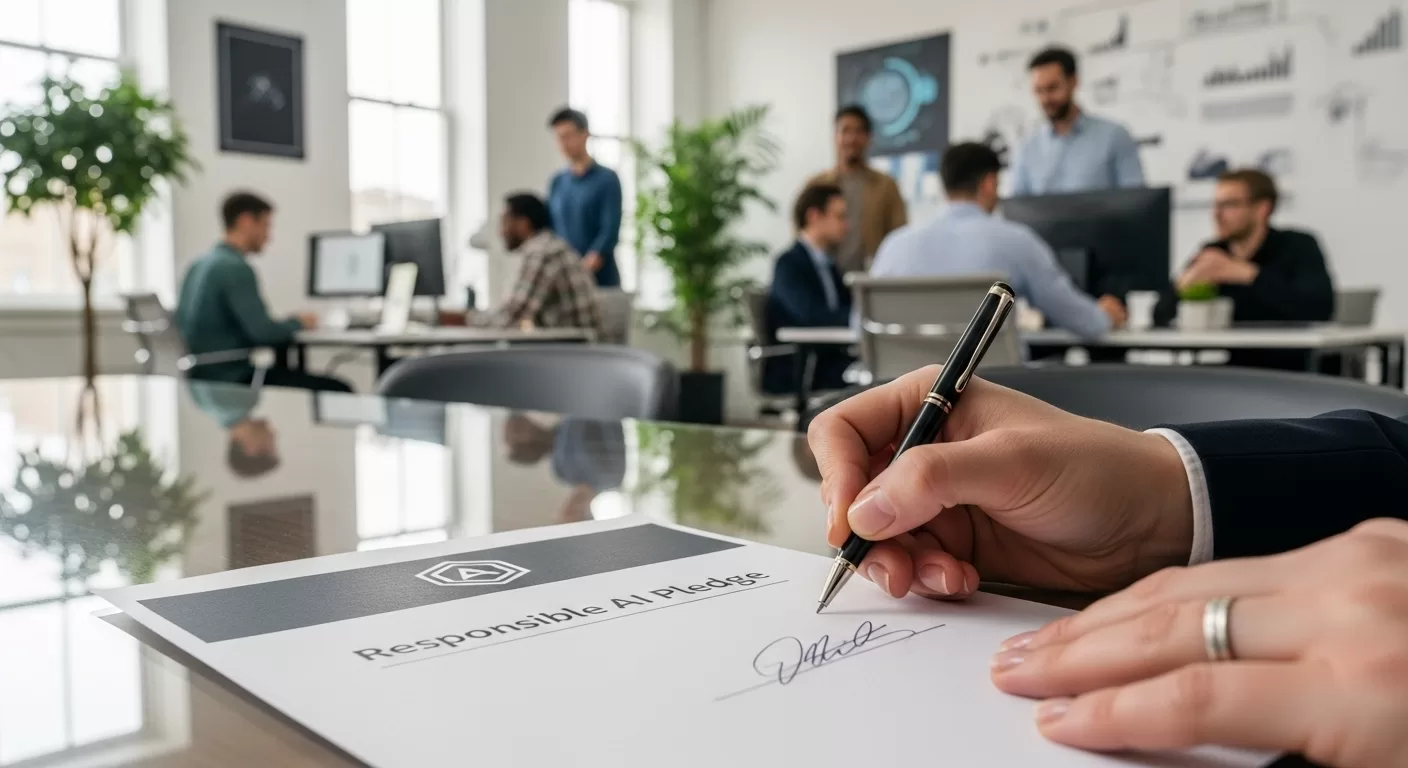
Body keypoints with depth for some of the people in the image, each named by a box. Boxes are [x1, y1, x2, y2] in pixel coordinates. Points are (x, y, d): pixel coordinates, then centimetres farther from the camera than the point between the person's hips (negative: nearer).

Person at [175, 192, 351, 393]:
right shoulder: (236, 268, -17)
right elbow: (262, 331, -22)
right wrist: (298, 322, -2)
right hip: (234, 377, -10)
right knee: (338, 390, -11)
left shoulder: (198, 264, 12)